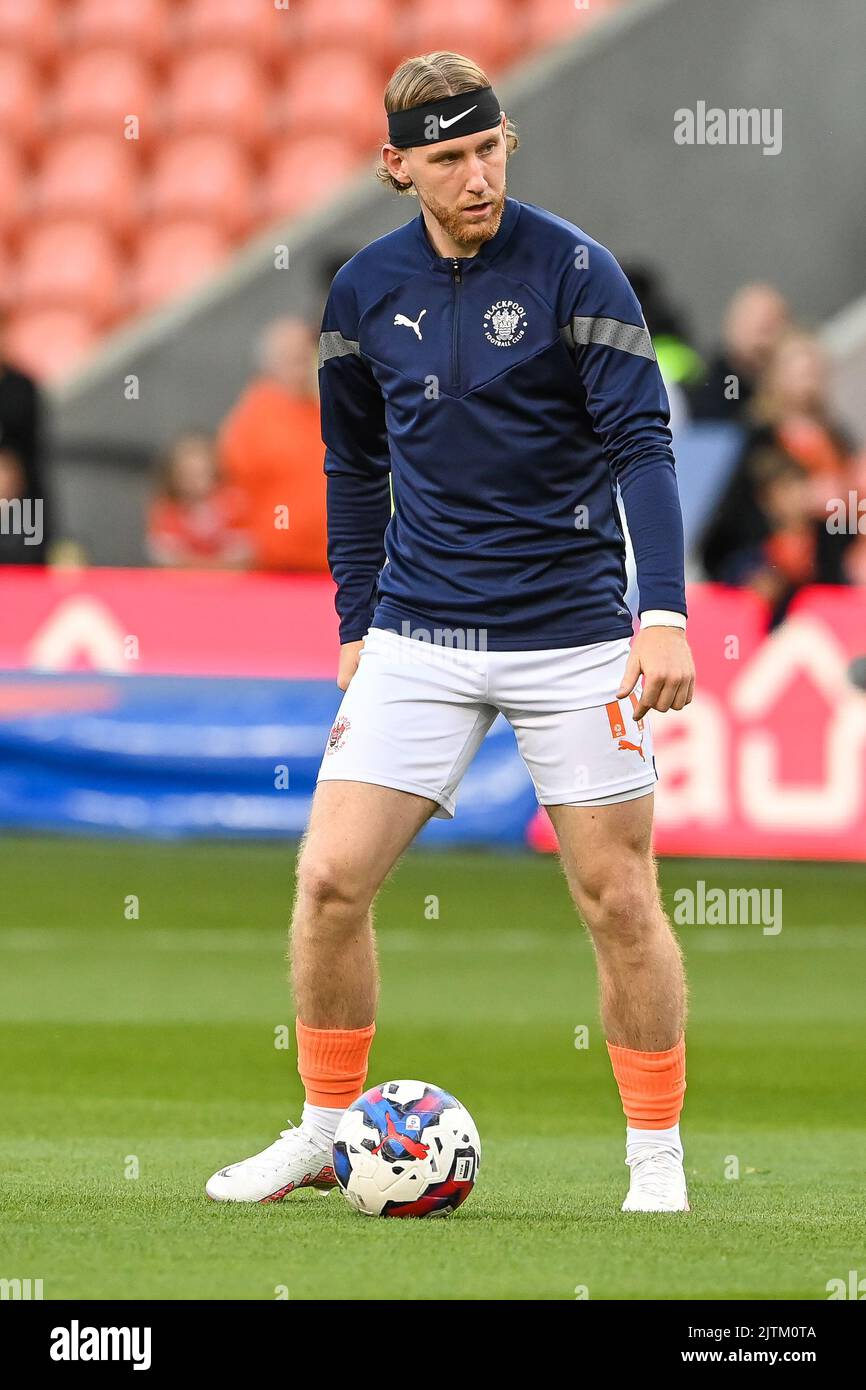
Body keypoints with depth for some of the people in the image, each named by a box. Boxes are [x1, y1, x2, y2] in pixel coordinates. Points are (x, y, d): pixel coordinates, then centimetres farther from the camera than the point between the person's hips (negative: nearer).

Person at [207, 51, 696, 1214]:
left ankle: (656, 1153, 14)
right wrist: (356, 622, 15)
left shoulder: (573, 270, -8)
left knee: (618, 899, 0)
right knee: (331, 877, -6)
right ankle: (322, 1135, 11)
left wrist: (664, 611, -23)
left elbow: (641, 443, -12)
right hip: (417, 637, 3)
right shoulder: (366, 290, 4)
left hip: (572, 636, -3)